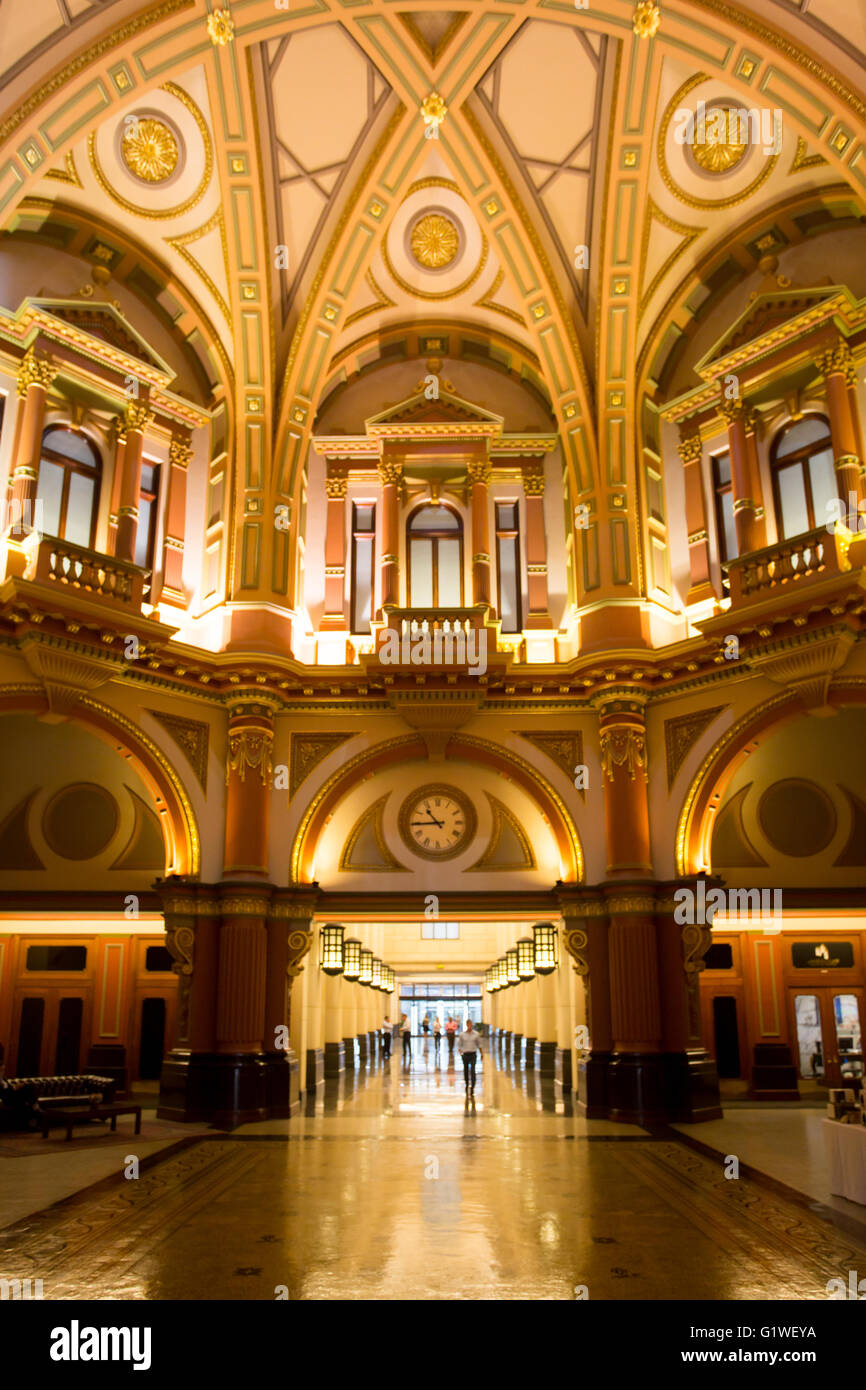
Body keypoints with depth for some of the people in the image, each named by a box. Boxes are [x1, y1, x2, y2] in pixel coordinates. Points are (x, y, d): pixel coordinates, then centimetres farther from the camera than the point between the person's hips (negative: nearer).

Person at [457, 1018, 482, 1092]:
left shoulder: (475, 1034, -1)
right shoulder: (462, 1034, -2)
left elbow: (479, 1044, 11)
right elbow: (459, 1044, 3)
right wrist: (460, 1052, -13)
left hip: (473, 1054, -1)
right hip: (465, 1054, 1)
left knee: (472, 1071, -14)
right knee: (466, 1071, 11)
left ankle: (472, 1086, -13)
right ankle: (467, 1084, 32)